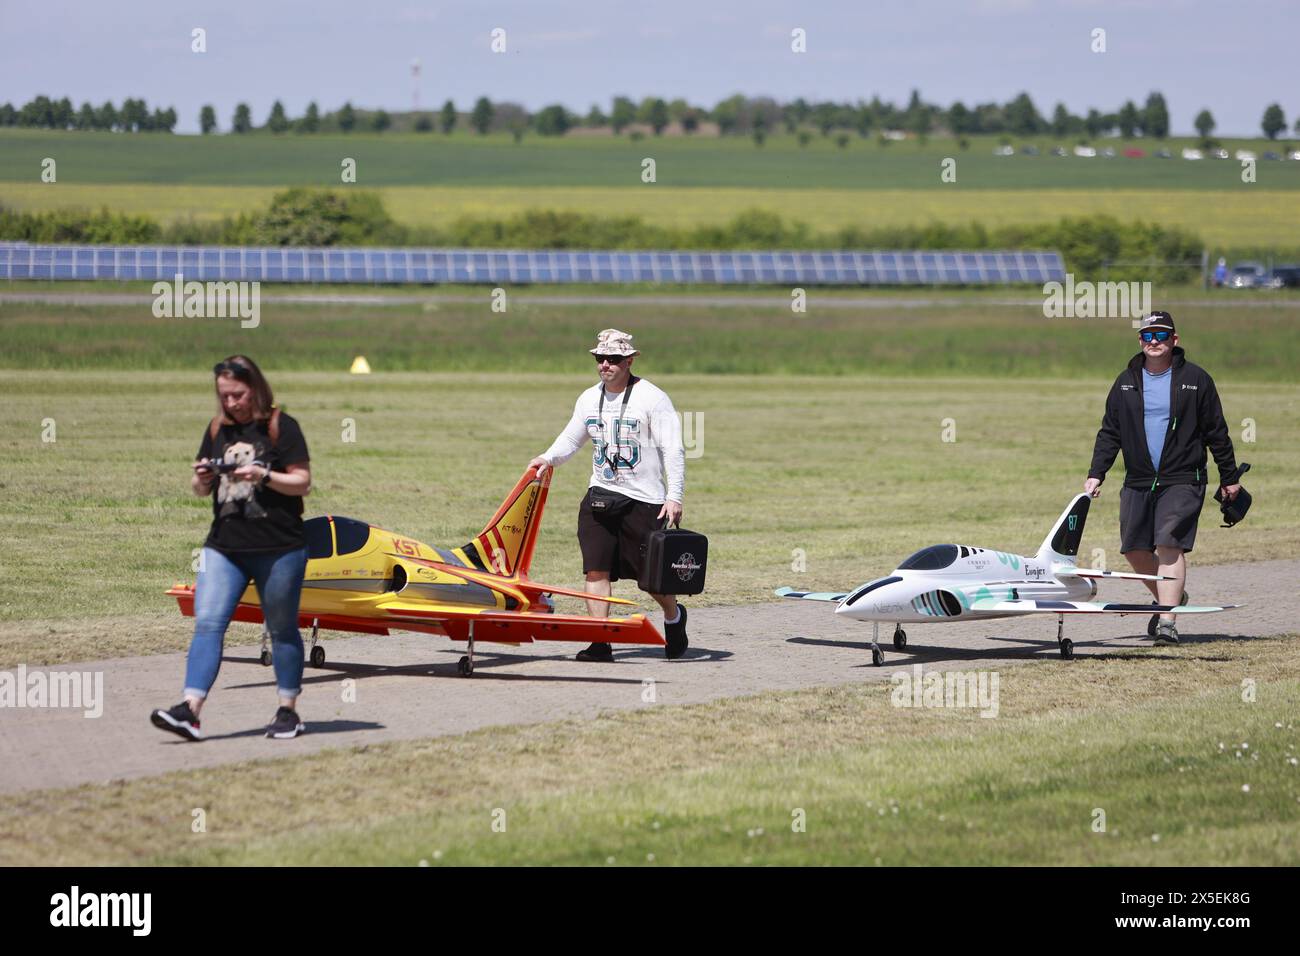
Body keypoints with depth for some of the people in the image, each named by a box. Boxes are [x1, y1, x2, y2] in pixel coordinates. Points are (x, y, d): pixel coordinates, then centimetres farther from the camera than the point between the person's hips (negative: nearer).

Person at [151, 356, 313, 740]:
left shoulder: (281, 427, -4)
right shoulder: (218, 430, 12)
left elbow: (303, 482, -6)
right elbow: (200, 490, 18)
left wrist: (264, 476, -20)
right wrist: (202, 478, -5)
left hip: (278, 549, -4)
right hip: (224, 547, 4)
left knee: (282, 629, 7)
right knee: (207, 623, -9)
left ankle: (288, 711, 18)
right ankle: (190, 710, -17)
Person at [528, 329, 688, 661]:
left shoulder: (652, 398, -8)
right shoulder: (589, 399, 9)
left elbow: (673, 450, -10)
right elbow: (571, 438, 20)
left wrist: (674, 497, -18)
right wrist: (548, 458, -1)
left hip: (644, 500, -5)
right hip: (600, 497, 5)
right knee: (596, 570, -5)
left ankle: (674, 616, 33)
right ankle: (600, 643, -3)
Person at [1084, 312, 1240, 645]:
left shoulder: (1195, 380, 0)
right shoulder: (1126, 382, 9)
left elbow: (1216, 433, 5)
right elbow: (1109, 434, 12)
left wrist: (1229, 479, 8)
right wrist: (1095, 475, 3)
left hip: (1182, 480, -4)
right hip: (1138, 481, 4)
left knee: (1170, 544, -16)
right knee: (1135, 549, 5)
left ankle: (1167, 620, -18)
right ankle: (1171, 597, 29)